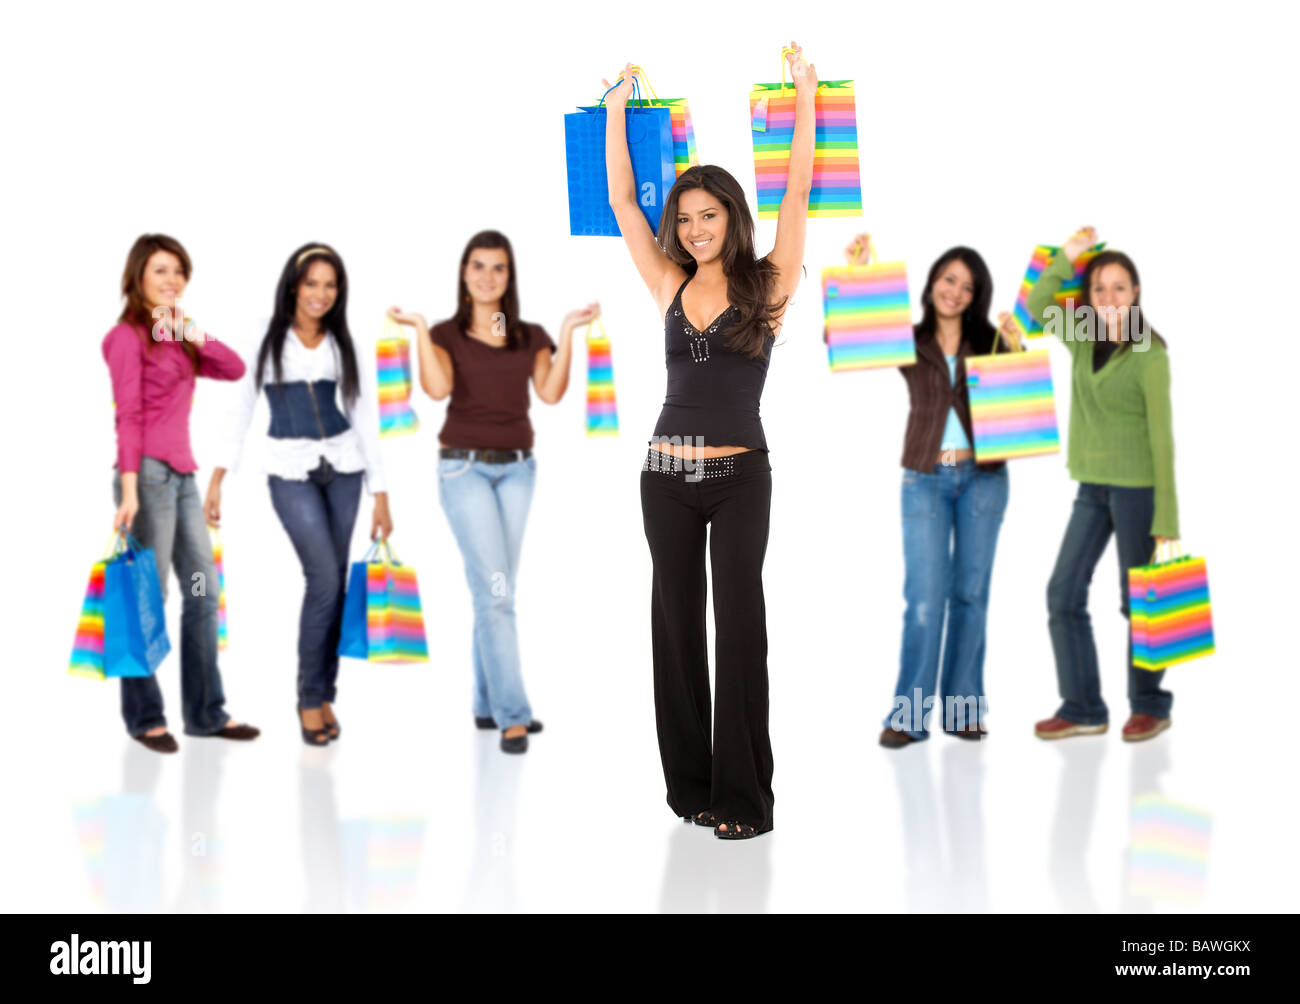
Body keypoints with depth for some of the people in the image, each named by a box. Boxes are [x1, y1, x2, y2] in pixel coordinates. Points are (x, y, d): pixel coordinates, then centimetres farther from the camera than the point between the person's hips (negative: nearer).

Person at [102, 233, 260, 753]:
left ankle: (206, 711, 17)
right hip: (149, 474, -8)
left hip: (182, 474, 8)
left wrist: (195, 334, -5)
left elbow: (234, 370, 8)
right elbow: (128, 416, -13)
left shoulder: (178, 337, 17)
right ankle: (144, 716, 9)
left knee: (203, 591, 9)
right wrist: (129, 490, -19)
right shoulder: (128, 336, -5)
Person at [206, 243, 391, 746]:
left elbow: (366, 420, 5)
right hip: (291, 473, -3)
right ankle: (309, 696, 0)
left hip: (343, 470, 3)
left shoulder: (343, 346, 7)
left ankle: (324, 695, 16)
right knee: (325, 579, -14)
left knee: (334, 585, 4)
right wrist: (217, 480, -4)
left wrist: (381, 495, 1)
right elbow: (241, 413, 1)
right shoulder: (267, 340, 1)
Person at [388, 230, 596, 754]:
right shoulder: (447, 334, 2)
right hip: (465, 468, -4)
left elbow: (551, 392, -7)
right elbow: (438, 388, -17)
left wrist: (568, 331, -9)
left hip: (518, 469, 4)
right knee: (494, 588, -11)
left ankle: (488, 706, 18)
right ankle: (512, 714, -10)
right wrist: (419, 328, -16)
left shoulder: (531, 337, 10)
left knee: (497, 591, 9)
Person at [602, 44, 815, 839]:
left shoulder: (767, 287, 1)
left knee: (740, 627, -3)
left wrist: (805, 98, 0)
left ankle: (743, 798, 3)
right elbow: (622, 202, 10)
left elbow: (798, 193, -3)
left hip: (740, 476, -3)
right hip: (667, 476, 4)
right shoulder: (670, 287, 8)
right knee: (677, 625, 7)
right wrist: (617, 109, 13)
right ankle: (691, 786, 17)